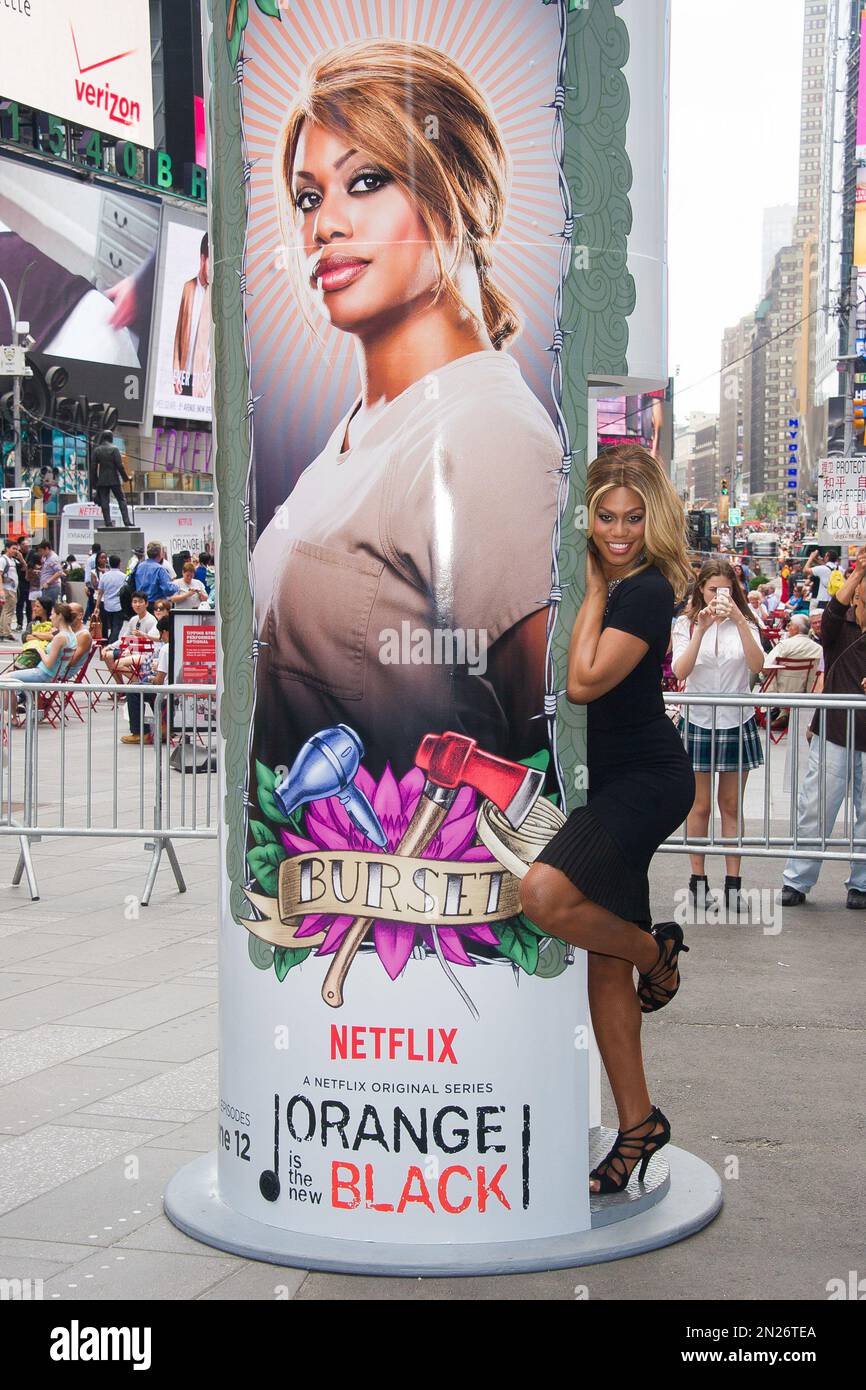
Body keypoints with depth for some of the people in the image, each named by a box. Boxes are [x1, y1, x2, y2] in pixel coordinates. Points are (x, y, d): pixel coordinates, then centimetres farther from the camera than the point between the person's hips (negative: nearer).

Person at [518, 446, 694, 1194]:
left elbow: (585, 682, -20)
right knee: (605, 966, 8)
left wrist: (595, 589, -12)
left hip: (647, 780, -9)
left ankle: (657, 951, 0)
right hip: (610, 784, 9)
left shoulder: (647, 591, -14)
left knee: (545, 893, -30)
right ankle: (638, 1123, 19)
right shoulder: (605, 584, 11)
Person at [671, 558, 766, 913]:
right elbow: (680, 672, -16)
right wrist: (702, 629, -26)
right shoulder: (686, 624, 0)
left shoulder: (744, 624, 2)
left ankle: (733, 881, 10)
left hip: (737, 724, 1)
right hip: (698, 723, -1)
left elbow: (757, 665, -17)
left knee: (731, 806, 7)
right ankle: (698, 878, 14)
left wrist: (738, 620, -27)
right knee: (700, 806, 5)